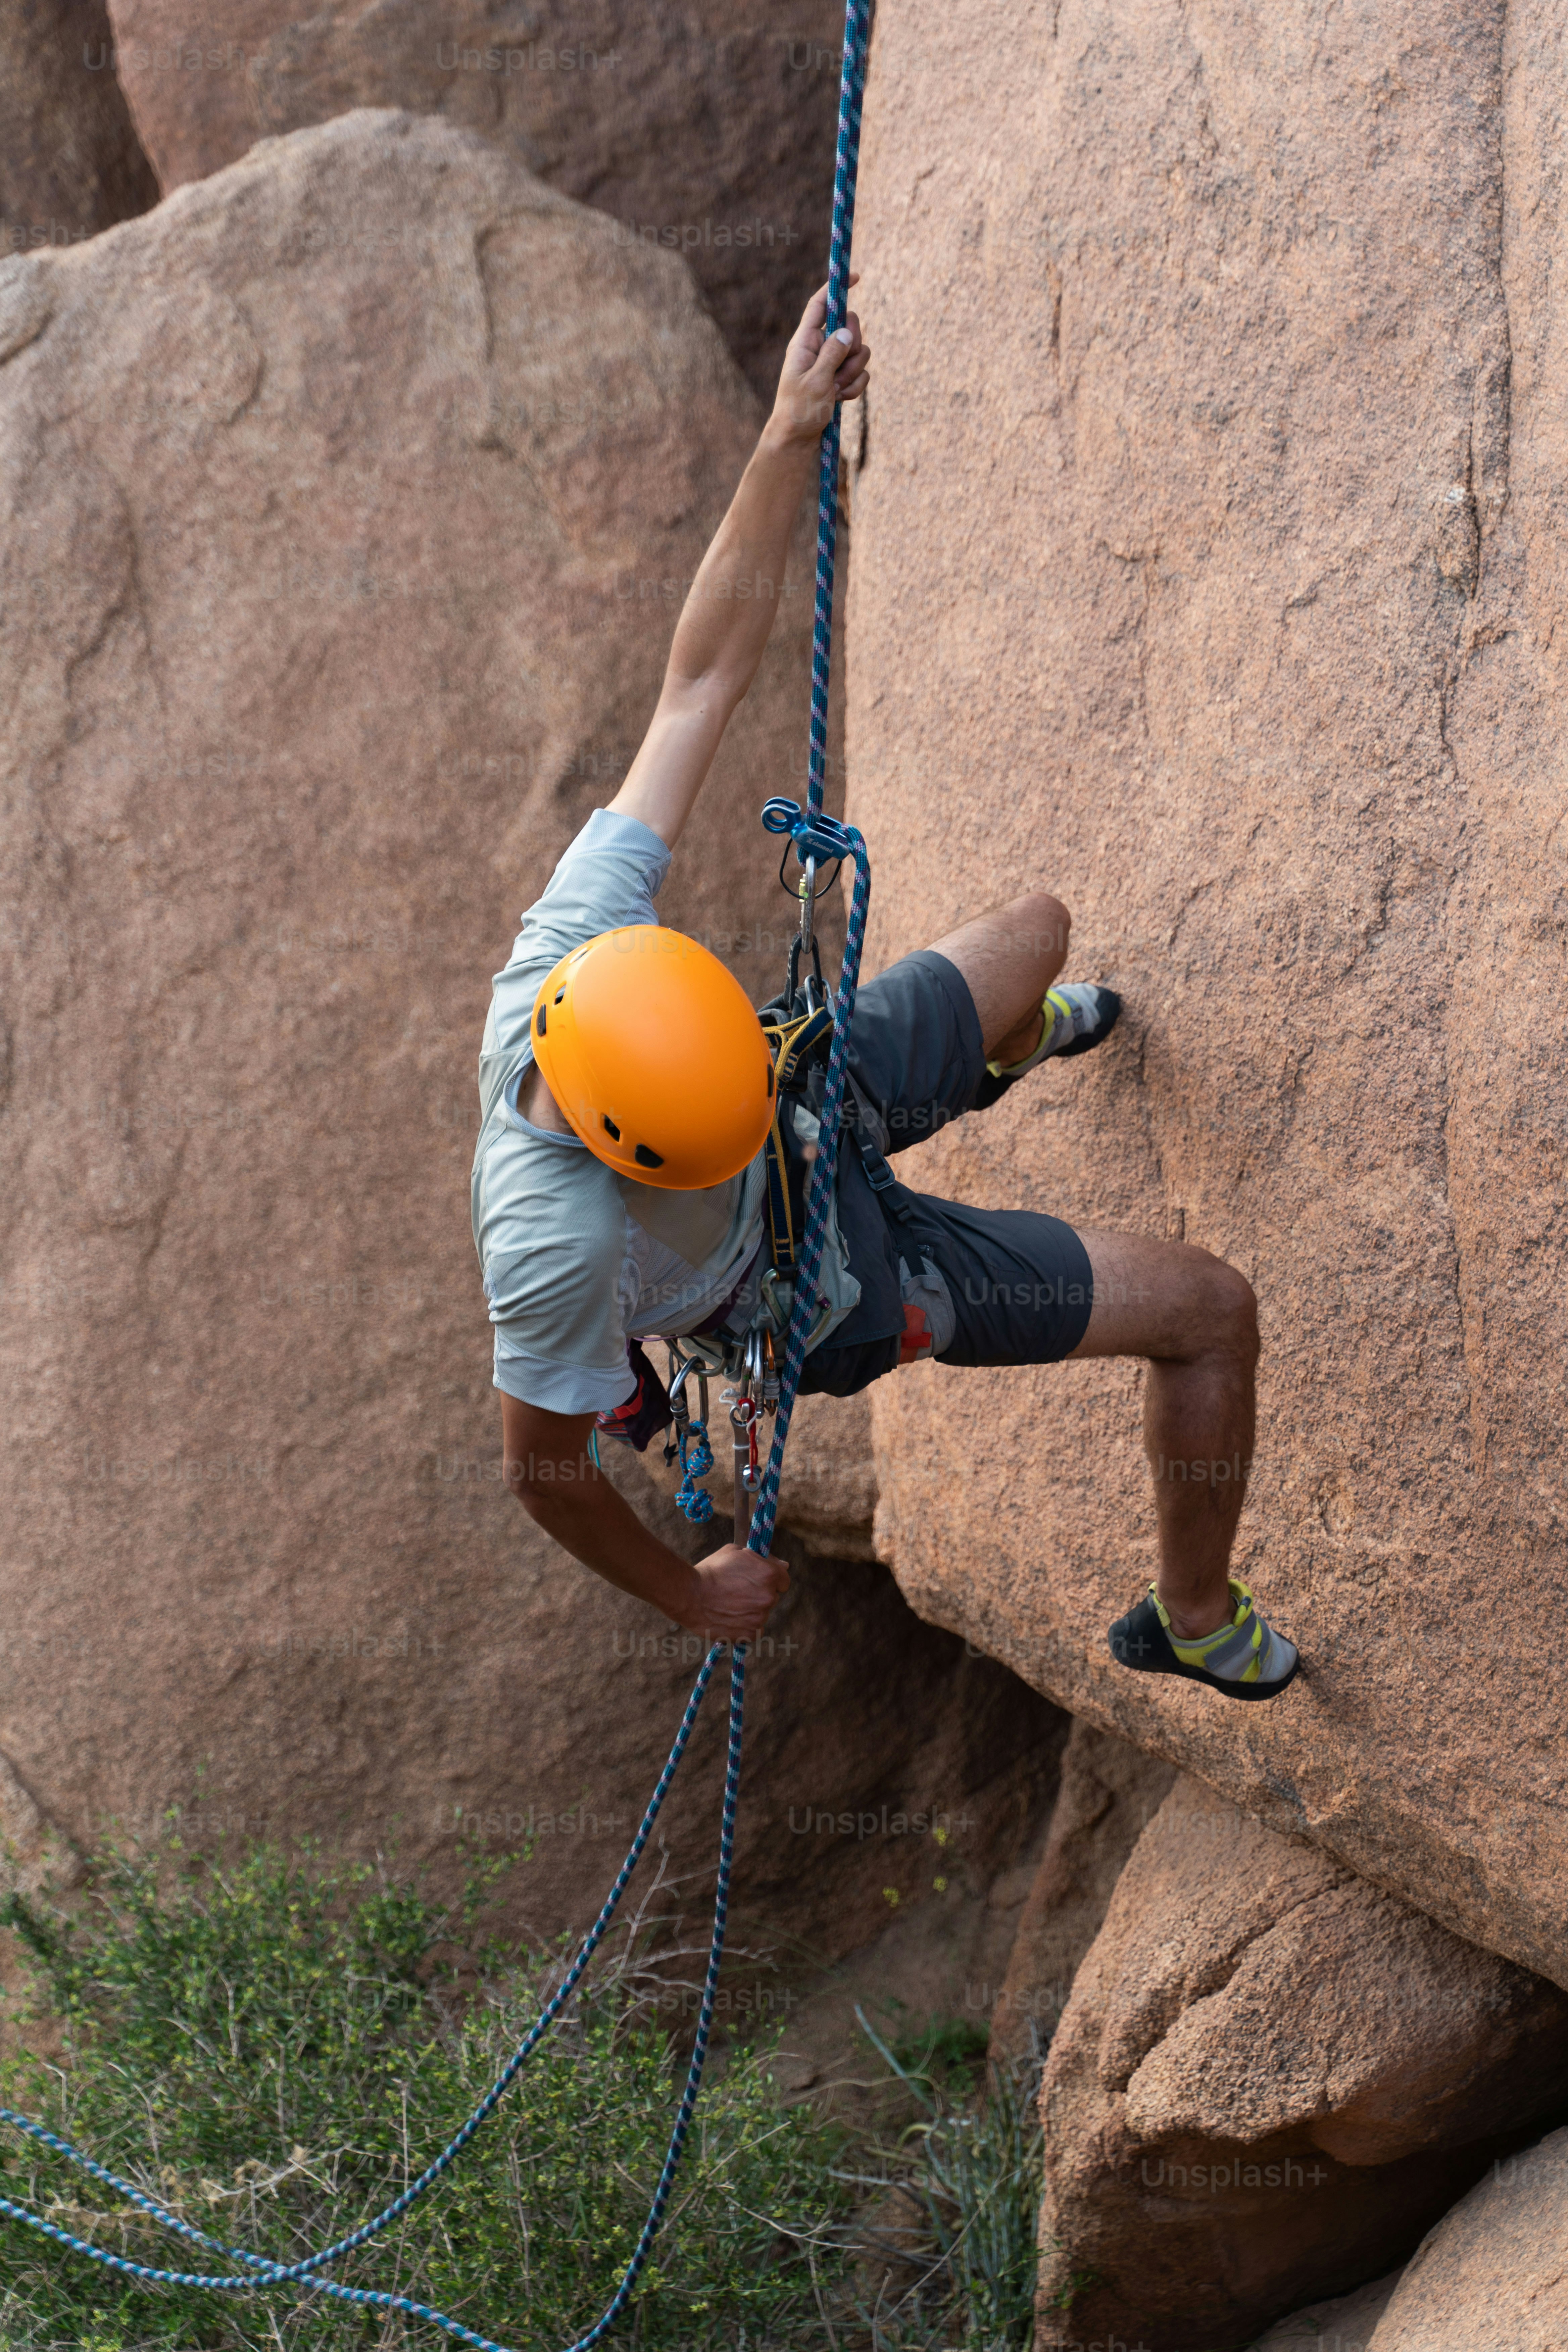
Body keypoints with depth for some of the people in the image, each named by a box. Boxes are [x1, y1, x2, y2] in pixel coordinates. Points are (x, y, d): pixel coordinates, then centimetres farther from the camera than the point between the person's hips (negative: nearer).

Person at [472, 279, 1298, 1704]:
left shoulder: (575, 936, -36)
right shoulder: (558, 1243, -47)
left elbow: (704, 679, -30)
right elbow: (543, 1469, -30)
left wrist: (791, 434, -36)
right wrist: (691, 1597, -12)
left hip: (821, 1095, 6)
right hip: (836, 1285, -6)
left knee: (1039, 932, 26)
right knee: (1211, 1308, -2)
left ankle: (1007, 1047, 67)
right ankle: (1200, 1621, 24)